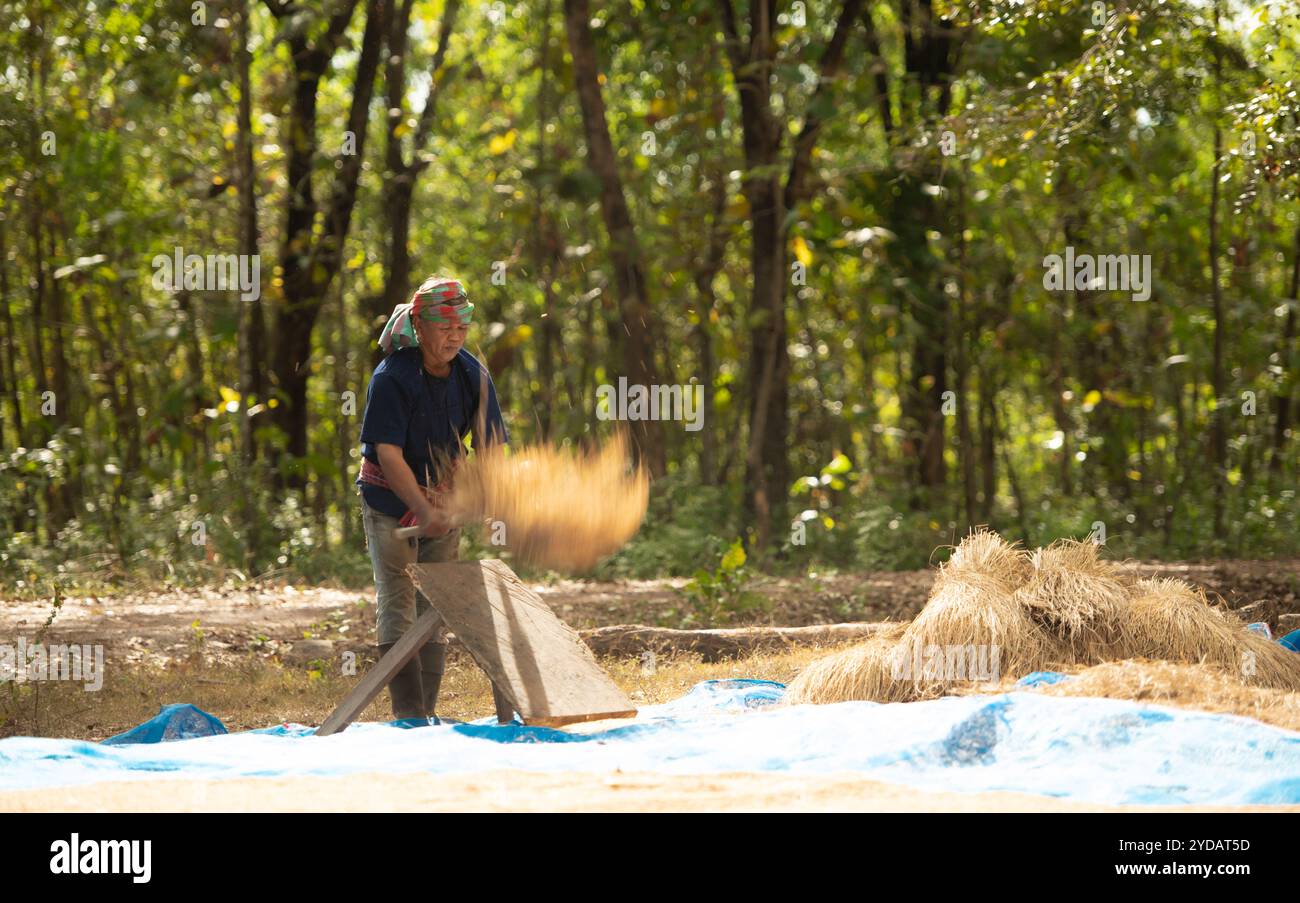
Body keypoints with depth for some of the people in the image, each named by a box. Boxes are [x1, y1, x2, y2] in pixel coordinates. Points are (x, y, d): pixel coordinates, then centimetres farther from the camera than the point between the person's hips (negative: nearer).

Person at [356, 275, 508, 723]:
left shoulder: (473, 375, -5)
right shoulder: (392, 377, -19)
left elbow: (489, 446, -3)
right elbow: (387, 452, -22)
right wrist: (423, 510, -31)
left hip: (444, 503, 5)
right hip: (390, 502, -5)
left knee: (437, 608, 4)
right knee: (397, 604, -10)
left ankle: (427, 710, 8)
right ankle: (407, 712, -14)